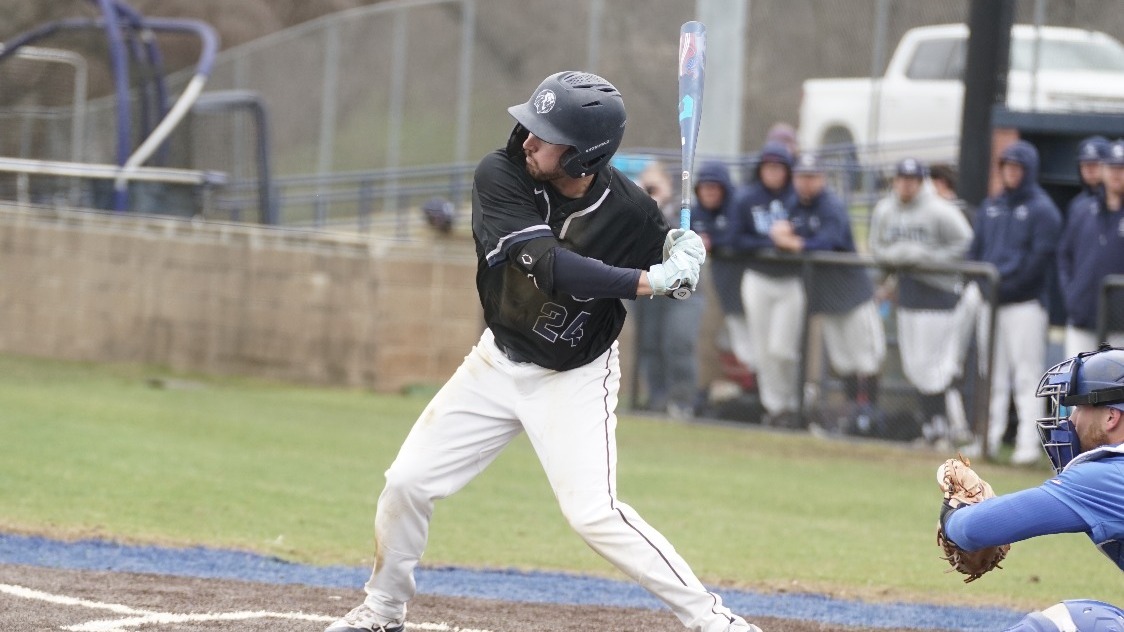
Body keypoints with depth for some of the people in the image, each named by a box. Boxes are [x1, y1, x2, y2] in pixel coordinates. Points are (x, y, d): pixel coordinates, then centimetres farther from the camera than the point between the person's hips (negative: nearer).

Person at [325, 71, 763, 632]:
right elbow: (550, 268, -34)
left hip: (577, 378, -3)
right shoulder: (501, 176, -22)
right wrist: (650, 279, -38)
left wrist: (682, 254, -26)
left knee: (594, 513, -17)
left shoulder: (628, 211, -21)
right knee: (407, 481, 4)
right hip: (499, 362, 3)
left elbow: (657, 278, -2)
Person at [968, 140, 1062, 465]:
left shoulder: (1042, 209, -3)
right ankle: (989, 439, 14)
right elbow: (975, 251, 15)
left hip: (1025, 302, -6)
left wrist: (1005, 283, -14)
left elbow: (1040, 257, -11)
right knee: (994, 377, 10)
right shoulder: (990, 207, 15)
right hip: (990, 301, 6)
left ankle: (1028, 443, -8)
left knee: (1026, 377, -7)